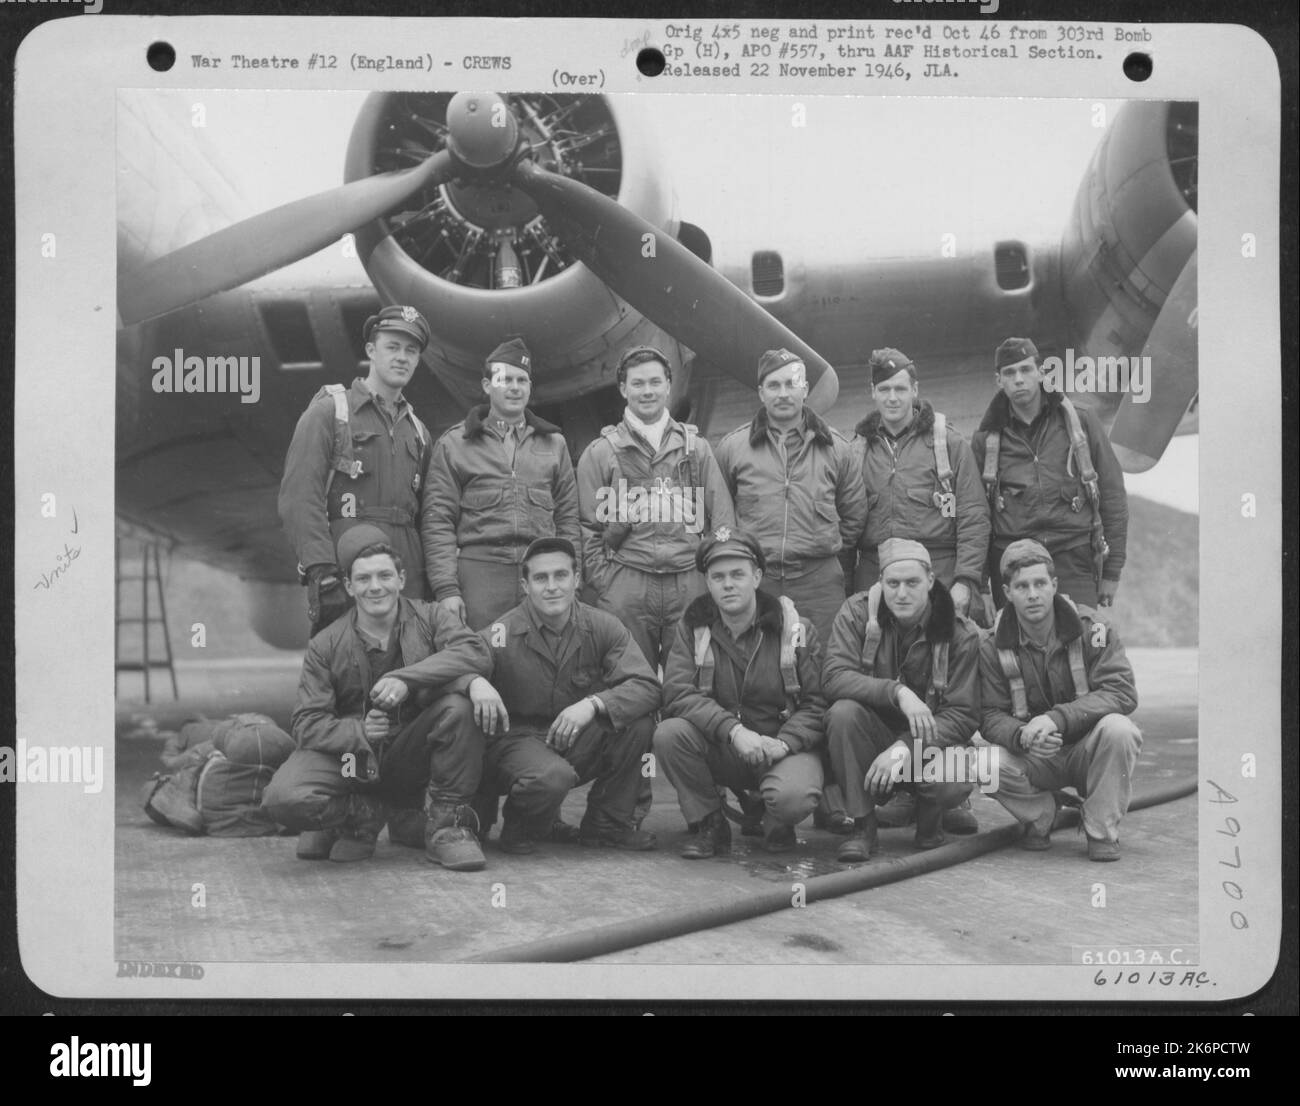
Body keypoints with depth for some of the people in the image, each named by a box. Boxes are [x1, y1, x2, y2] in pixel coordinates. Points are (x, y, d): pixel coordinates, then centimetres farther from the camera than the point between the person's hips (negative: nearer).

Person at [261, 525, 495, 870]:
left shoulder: (428, 618, 0)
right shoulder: (325, 646, -1)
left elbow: (477, 653, -20)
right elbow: (308, 725, -7)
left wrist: (406, 678, -31)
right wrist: (358, 732, -28)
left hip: (412, 758, 0)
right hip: (350, 757, 0)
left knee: (459, 705, -29)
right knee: (285, 799, -29)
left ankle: (447, 824, -13)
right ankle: (365, 815, 3)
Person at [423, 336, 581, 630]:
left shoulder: (553, 443, 17)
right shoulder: (454, 444, 9)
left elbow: (568, 519, 16)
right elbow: (438, 523, 3)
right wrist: (446, 589, -7)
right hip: (480, 570, -2)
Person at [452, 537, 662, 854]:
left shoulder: (602, 628, -4)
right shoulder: (504, 634, -13)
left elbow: (647, 687, -14)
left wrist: (593, 704, -31)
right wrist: (474, 682, -46)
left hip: (579, 743, 4)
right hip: (517, 740, -4)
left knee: (638, 720, -21)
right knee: (552, 775, -37)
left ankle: (607, 824, -1)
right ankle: (521, 828, 0)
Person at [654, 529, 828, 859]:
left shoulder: (796, 629, -3)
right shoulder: (692, 627, 0)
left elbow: (817, 704, -6)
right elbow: (677, 694, -13)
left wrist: (783, 743, -24)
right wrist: (734, 730, -28)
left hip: (783, 747, -2)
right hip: (718, 750, 2)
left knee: (792, 797, -35)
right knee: (669, 734, -27)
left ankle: (776, 825, 6)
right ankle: (708, 825, -3)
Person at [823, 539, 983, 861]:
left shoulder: (960, 634, -9)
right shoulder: (857, 613, -7)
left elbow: (964, 716, -13)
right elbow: (834, 677, -21)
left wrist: (904, 749, -28)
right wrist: (898, 692, -36)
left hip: (931, 742, -1)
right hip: (872, 735, 1)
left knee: (956, 780, -34)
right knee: (843, 711, -32)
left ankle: (930, 820, 6)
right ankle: (862, 827, -16)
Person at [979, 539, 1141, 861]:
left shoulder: (1092, 632, -10)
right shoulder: (993, 649, -5)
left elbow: (1122, 692, -21)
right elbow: (991, 716, -8)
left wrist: (1057, 718, -35)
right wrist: (1021, 736, -34)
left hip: (1089, 749, -1)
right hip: (1037, 759, 1)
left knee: (1117, 729, -34)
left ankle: (1102, 832, -12)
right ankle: (1041, 815, 4)